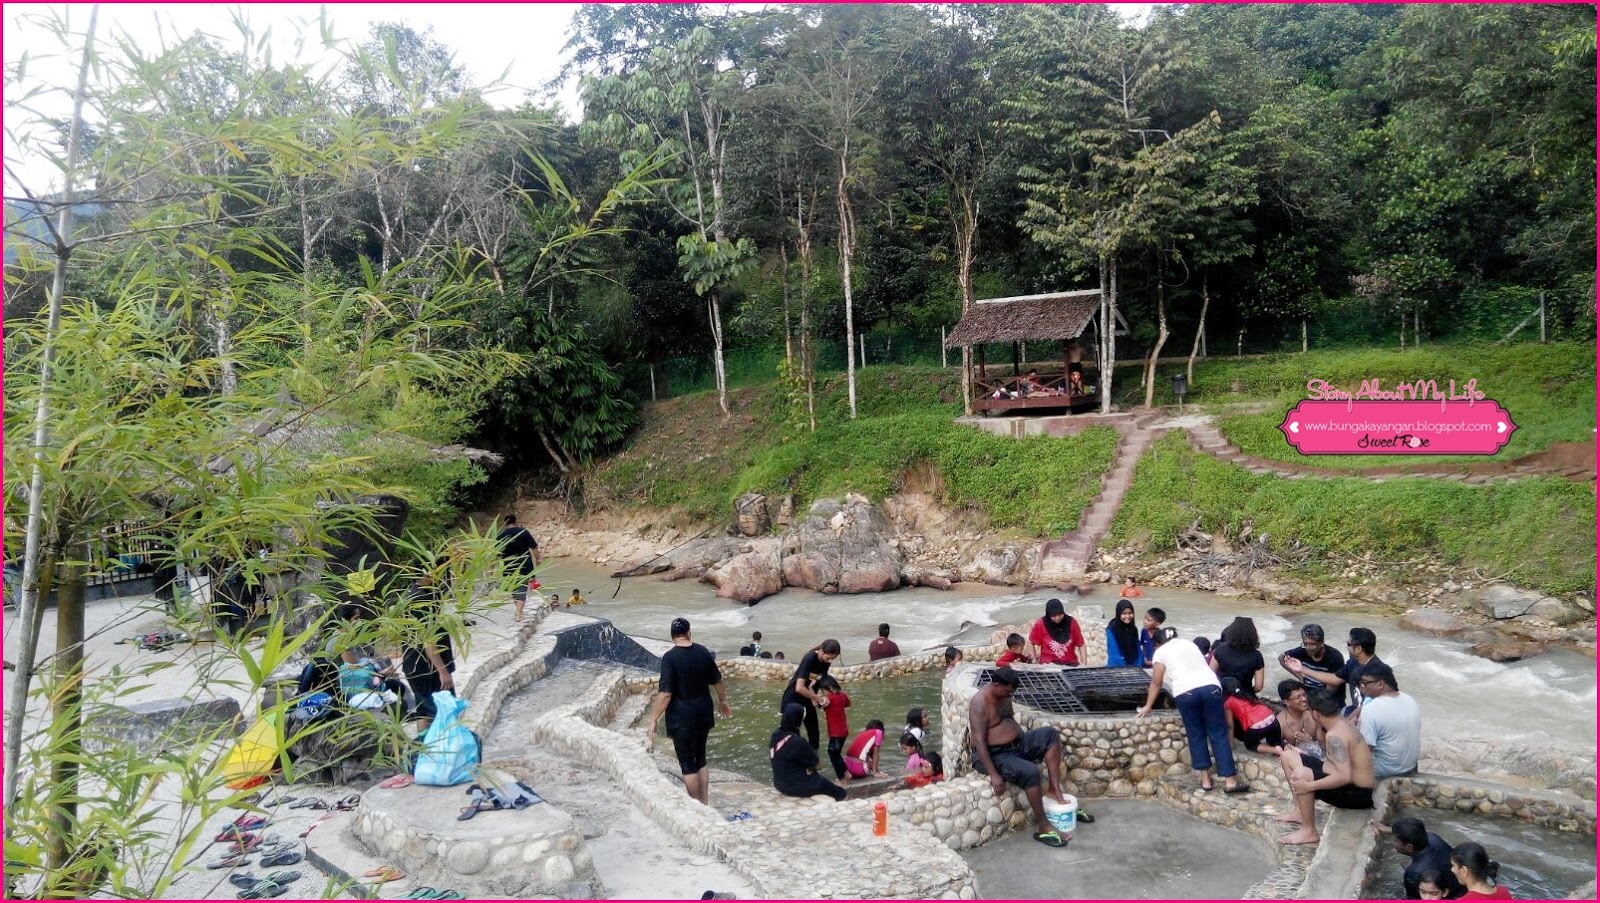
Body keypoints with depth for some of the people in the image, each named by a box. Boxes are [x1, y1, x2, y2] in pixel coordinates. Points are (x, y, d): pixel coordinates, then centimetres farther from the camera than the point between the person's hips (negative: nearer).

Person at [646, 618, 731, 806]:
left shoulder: (669, 657, -16)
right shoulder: (703, 652, 0)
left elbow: (665, 693, -21)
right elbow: (717, 681, 10)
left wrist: (653, 721, -16)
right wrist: (723, 702, 27)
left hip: (682, 717, -5)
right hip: (703, 713, 5)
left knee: (688, 764, 6)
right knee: (701, 759, 18)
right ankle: (704, 803, 24)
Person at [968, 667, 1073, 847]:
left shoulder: (1004, 695, 4)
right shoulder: (980, 703, -23)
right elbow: (979, 741, -26)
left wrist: (1026, 741, 11)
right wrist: (994, 774, -29)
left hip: (1017, 745, 9)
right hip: (994, 755, -9)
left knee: (1051, 735, -4)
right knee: (1030, 772, -30)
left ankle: (1054, 789, -6)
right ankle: (1043, 828, -18)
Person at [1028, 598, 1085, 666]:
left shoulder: (1071, 622, -3)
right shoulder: (1040, 624, -8)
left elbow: (1081, 644, 3)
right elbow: (1031, 643, 4)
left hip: (1069, 663, 2)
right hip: (1048, 664, -2)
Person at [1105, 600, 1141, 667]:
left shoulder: (1133, 629, 7)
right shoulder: (1111, 630, -11)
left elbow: (1137, 651, 9)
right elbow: (1114, 654, -12)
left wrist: (1138, 667, -3)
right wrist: (1125, 668, -18)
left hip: (1133, 667, 4)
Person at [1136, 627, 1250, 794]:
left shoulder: (1161, 652, 14)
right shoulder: (1189, 644, 29)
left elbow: (1156, 683, 12)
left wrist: (1148, 706, 20)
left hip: (1185, 692, -3)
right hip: (1210, 686, 3)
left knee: (1196, 736, 10)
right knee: (1218, 734, 5)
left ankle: (1206, 779, 12)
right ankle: (1231, 781, 3)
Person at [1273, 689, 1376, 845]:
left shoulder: (1335, 735, -26)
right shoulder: (1341, 723, 4)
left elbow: (1344, 777, -35)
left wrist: (1309, 786, -31)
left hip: (1358, 793, -10)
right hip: (1354, 784, 10)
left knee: (1300, 774, -30)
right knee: (1288, 756, 9)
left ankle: (1309, 831, -13)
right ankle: (1301, 811, 19)